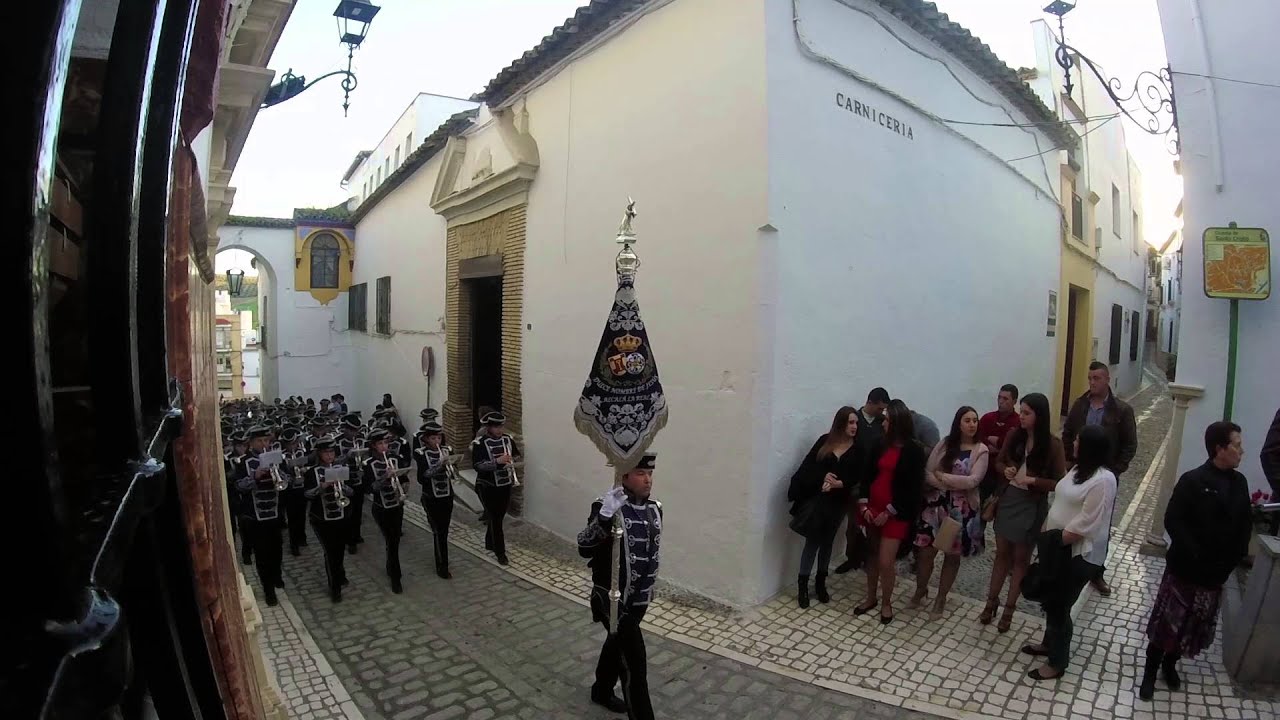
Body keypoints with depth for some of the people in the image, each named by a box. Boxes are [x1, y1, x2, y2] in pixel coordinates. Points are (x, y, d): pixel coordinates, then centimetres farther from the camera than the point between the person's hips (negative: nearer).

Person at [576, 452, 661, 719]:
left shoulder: (654, 507, 0)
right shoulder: (608, 507, -22)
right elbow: (584, 549, -33)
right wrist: (604, 517, -48)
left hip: (640, 597, 7)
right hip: (613, 598, -7)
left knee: (617, 644, 27)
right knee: (634, 663, -5)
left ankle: (601, 691, 50)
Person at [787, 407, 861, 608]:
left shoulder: (857, 449, -1)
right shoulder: (825, 441, -3)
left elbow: (856, 478, -6)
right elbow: (808, 465, -6)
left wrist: (838, 483, -22)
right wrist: (823, 476, -23)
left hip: (837, 502, 2)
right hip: (815, 499, -2)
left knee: (827, 542, 13)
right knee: (812, 542, 0)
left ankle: (820, 583, 28)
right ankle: (803, 586, 9)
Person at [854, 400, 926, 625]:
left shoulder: (914, 451, -10)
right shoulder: (881, 445, 4)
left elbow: (912, 487, -11)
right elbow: (868, 474, 6)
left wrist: (889, 512, -12)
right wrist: (863, 504, -4)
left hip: (896, 513, -5)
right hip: (873, 507, 5)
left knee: (885, 561, -4)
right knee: (872, 555, 13)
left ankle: (886, 603, 18)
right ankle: (871, 598, 29)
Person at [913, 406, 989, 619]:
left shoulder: (981, 450, -4)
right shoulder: (944, 444, 1)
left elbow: (973, 481, -16)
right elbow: (927, 473, -4)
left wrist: (943, 476, -11)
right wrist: (955, 484, -16)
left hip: (962, 509, -1)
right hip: (936, 504, 1)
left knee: (952, 555, 11)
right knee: (926, 552, 5)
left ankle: (941, 599, 29)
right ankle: (921, 590, 29)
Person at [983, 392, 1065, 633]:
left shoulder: (1053, 445, -13)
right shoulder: (1014, 436, -3)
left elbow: (1060, 483, -11)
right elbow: (999, 461, 10)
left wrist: (1033, 480, -23)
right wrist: (1005, 470, -11)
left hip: (1032, 506, -3)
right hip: (1008, 499, 3)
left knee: (1020, 558, 11)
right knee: (1002, 553, 14)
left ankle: (1009, 609, 24)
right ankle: (992, 601, 26)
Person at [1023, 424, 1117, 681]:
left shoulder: (1103, 480, -22)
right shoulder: (1078, 470, 7)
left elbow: (1085, 524, -24)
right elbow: (1059, 504, 14)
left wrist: (1056, 542, -17)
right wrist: (1044, 534, 9)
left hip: (1077, 554, -9)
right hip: (1057, 546, 9)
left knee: (1060, 607, 3)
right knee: (1050, 600, 21)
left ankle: (1057, 663, 18)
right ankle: (1049, 644, 39)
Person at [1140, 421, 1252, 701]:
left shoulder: (1239, 482, 3)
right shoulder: (1192, 480, -13)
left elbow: (1245, 523, 9)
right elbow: (1173, 521, -15)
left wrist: (1234, 558, -2)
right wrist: (1195, 556, -21)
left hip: (1217, 572, 5)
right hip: (1185, 568, -5)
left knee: (1196, 625, 15)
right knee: (1167, 622, 3)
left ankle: (1170, 664, 35)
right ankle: (1150, 672, 17)